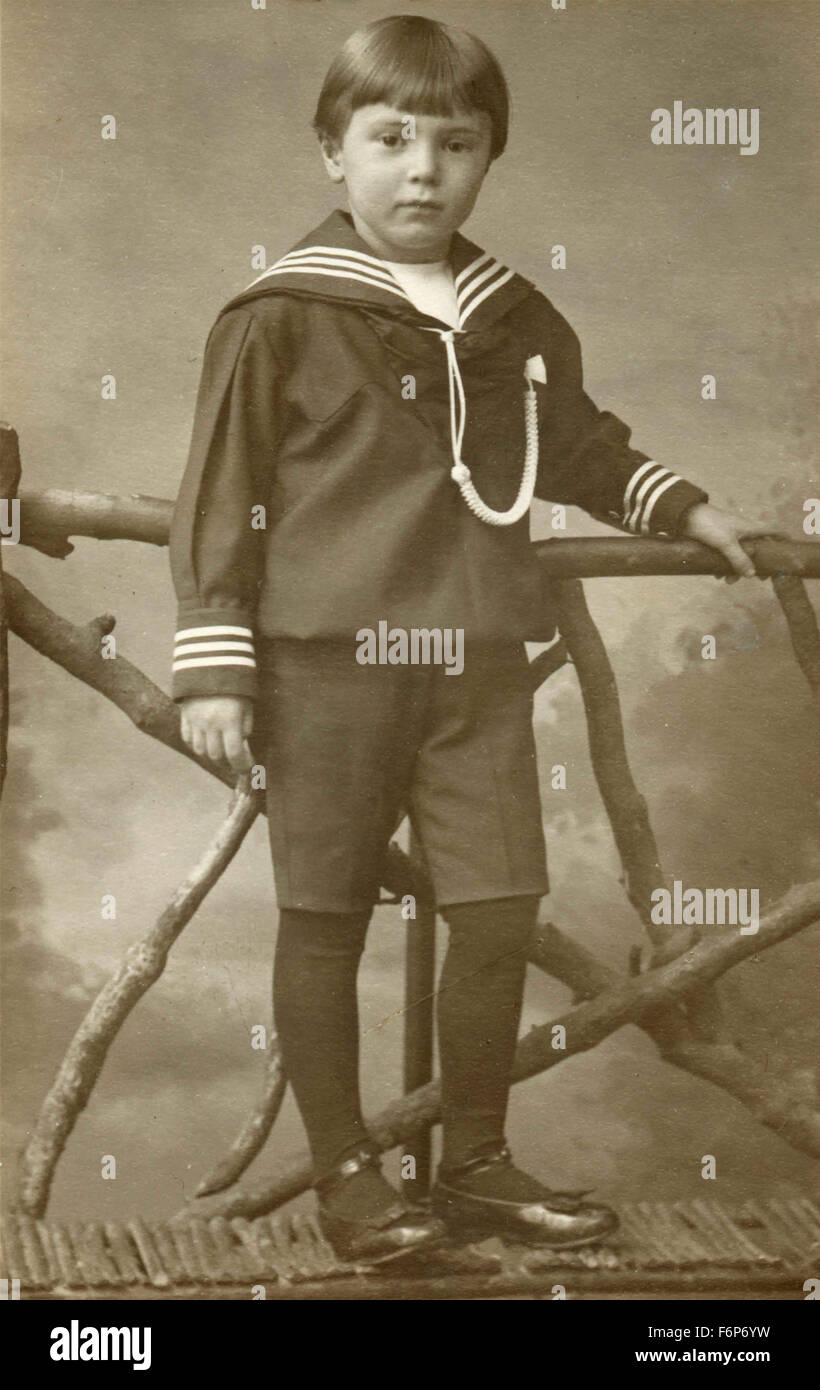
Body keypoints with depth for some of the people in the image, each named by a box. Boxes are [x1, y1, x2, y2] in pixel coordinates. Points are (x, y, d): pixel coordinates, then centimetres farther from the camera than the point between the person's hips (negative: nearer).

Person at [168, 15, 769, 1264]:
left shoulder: (519, 321, 9)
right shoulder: (280, 318, -6)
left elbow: (580, 447, 27)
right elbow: (220, 497, -5)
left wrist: (685, 509, 24)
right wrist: (214, 666, -8)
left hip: (478, 663, 4)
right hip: (329, 661, -4)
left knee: (501, 914, 5)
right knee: (324, 918, 5)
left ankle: (478, 1162, 23)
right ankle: (345, 1171, 20)